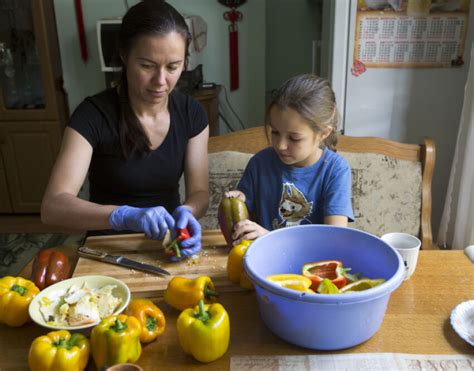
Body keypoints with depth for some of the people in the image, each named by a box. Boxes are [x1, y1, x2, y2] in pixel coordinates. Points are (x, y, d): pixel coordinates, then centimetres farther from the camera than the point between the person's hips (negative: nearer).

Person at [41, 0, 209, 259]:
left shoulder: (192, 113, -5)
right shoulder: (93, 115, -16)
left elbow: (199, 192, -3)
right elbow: (52, 206, -23)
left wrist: (186, 212, -26)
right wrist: (125, 216, -38)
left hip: (166, 243, 3)